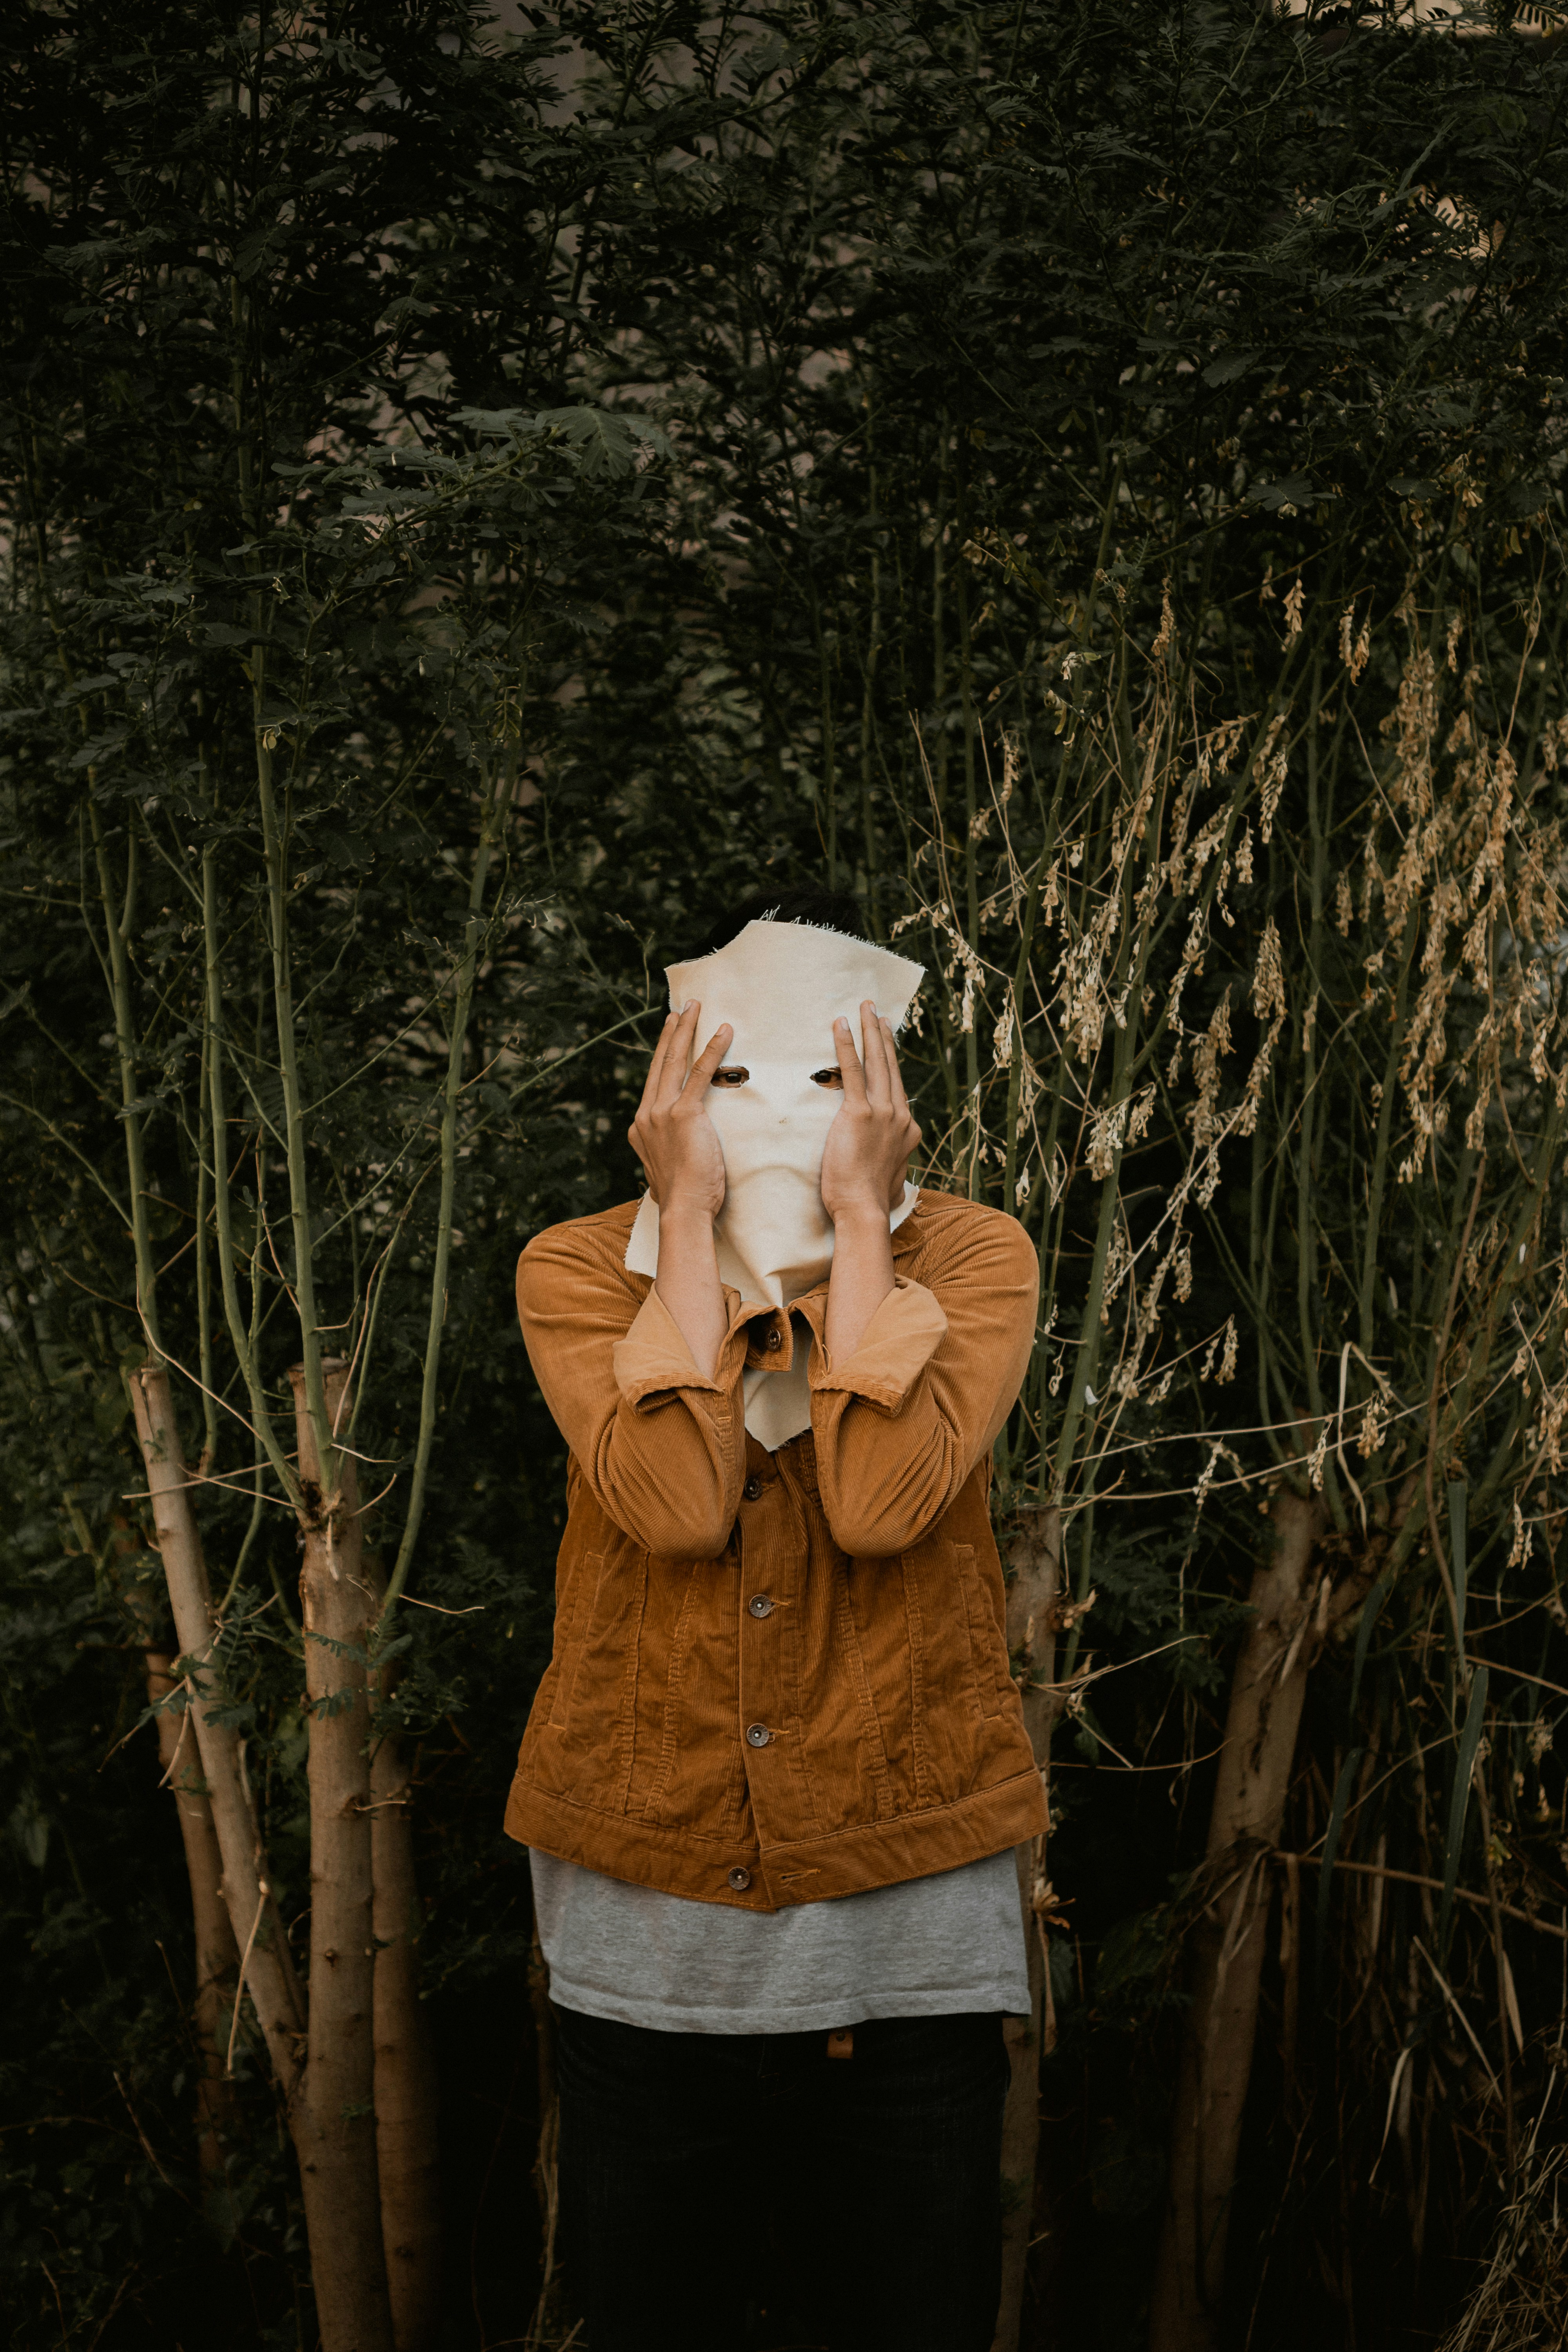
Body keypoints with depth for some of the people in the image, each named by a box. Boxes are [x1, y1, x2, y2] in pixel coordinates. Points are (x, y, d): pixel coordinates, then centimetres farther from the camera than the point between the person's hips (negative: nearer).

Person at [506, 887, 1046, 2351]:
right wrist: (691, 1215, -18)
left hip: (909, 1954, 0)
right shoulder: (578, 1271, -4)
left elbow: (882, 1502, -23)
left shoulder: (973, 1258, -5)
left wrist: (857, 1214, -18)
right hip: (645, 1948, 1)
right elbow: (677, 1507, -22)